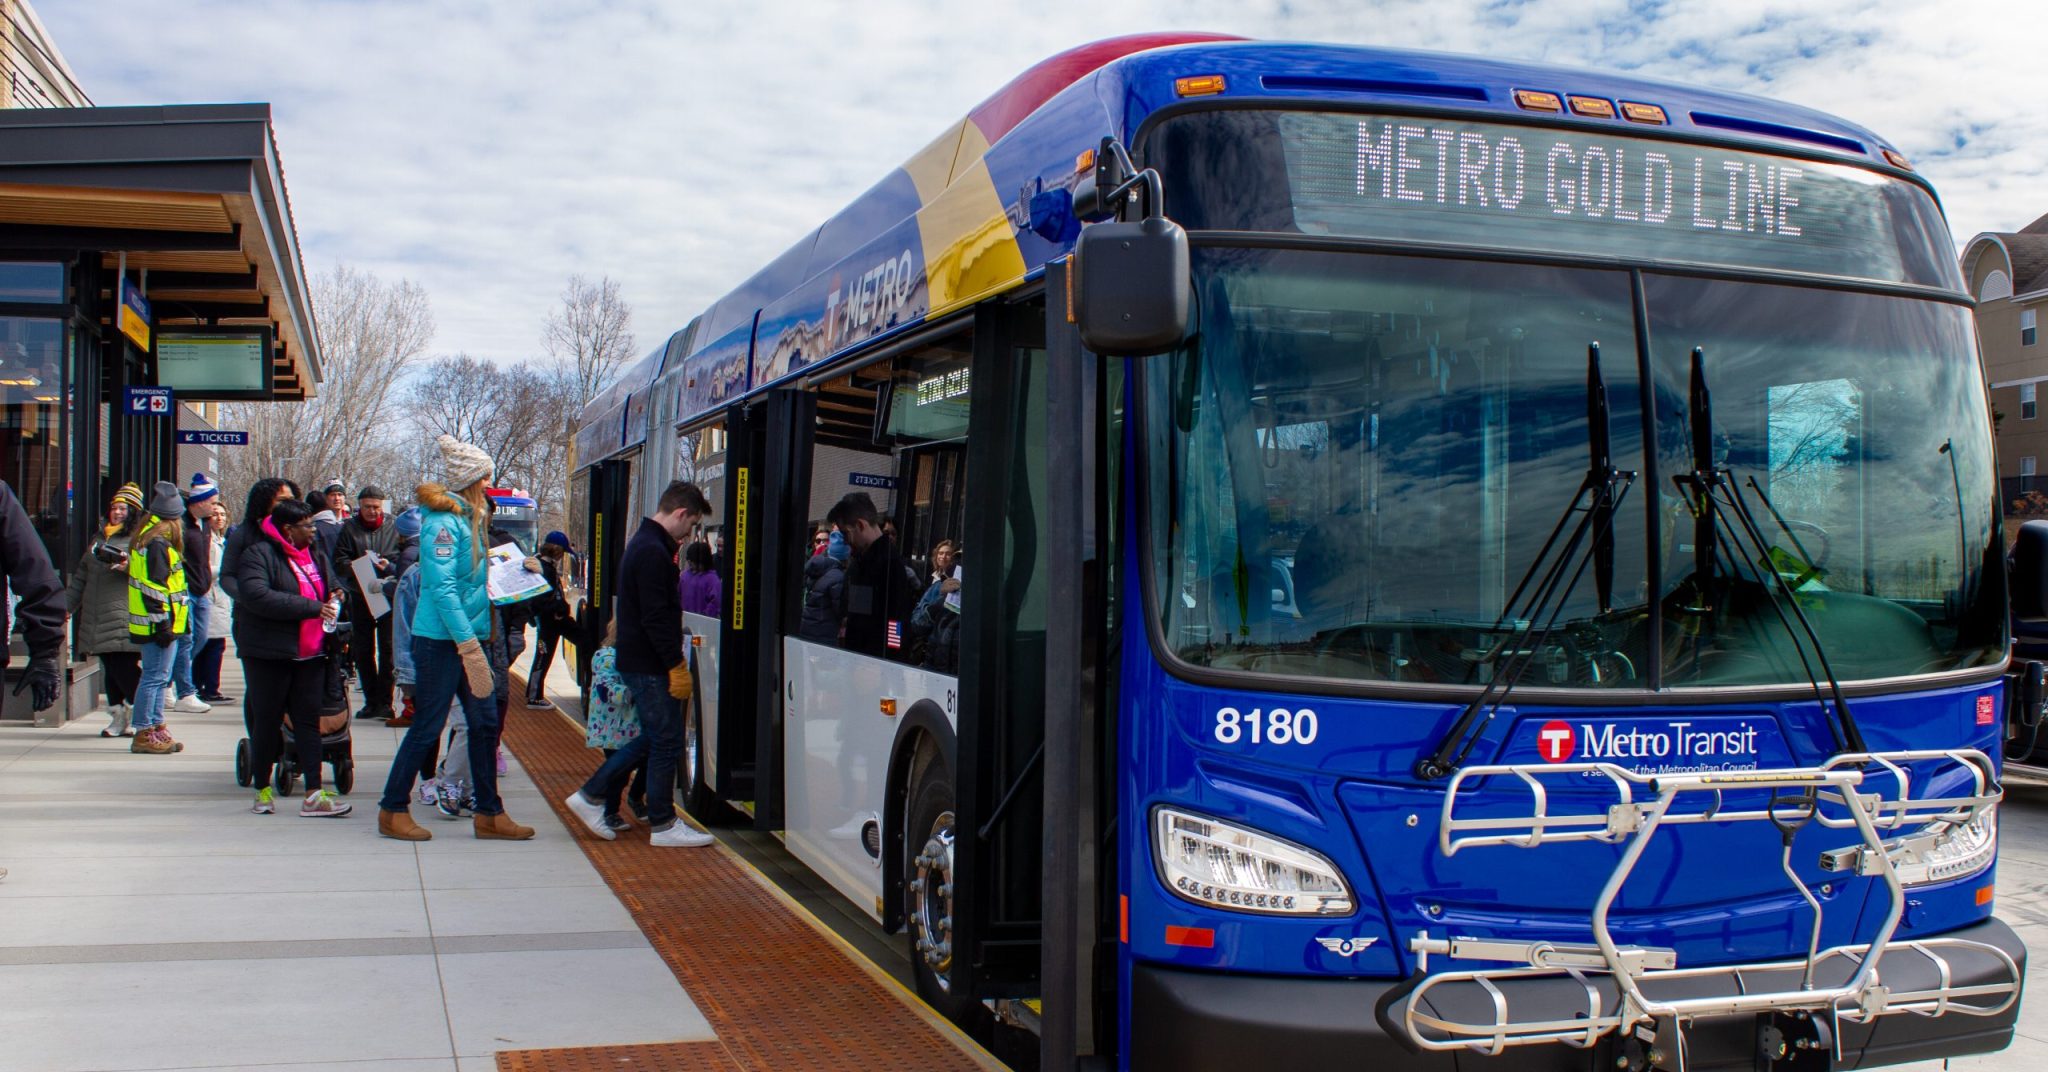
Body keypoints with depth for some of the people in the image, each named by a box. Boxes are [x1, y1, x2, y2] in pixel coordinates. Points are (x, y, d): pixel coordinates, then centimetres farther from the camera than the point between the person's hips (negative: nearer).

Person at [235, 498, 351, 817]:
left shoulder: (316, 555, 15)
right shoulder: (259, 554, -9)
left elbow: (335, 585, 30)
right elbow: (256, 595, -25)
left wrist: (336, 597, 4)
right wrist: (311, 607, -24)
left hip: (311, 654, 6)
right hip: (269, 654, -6)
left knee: (309, 720, 2)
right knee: (268, 721, 4)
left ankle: (314, 794, -1)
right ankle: (262, 790, 18)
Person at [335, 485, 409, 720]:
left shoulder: (393, 529, 6)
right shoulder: (349, 529, 8)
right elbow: (339, 562, 1)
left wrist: (388, 567, -17)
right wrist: (357, 566, -17)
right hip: (359, 598, 2)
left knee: (387, 649, -5)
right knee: (363, 651, 6)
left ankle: (384, 701, -1)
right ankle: (371, 701, 14)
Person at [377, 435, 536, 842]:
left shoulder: (466, 518, 14)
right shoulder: (442, 521, -15)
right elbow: (441, 587, -22)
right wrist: (468, 644, -24)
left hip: (465, 637, 9)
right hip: (440, 640, -9)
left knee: (485, 722, 8)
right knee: (427, 726, -1)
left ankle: (489, 813, 15)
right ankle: (393, 811, 12)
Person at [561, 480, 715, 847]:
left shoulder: (643, 544, 16)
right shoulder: (654, 552, -18)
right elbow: (656, 617, -23)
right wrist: (677, 665, -20)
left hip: (636, 662, 10)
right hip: (650, 665, -10)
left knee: (653, 738, 16)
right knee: (666, 741, -2)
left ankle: (591, 796, 19)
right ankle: (663, 825, 6)